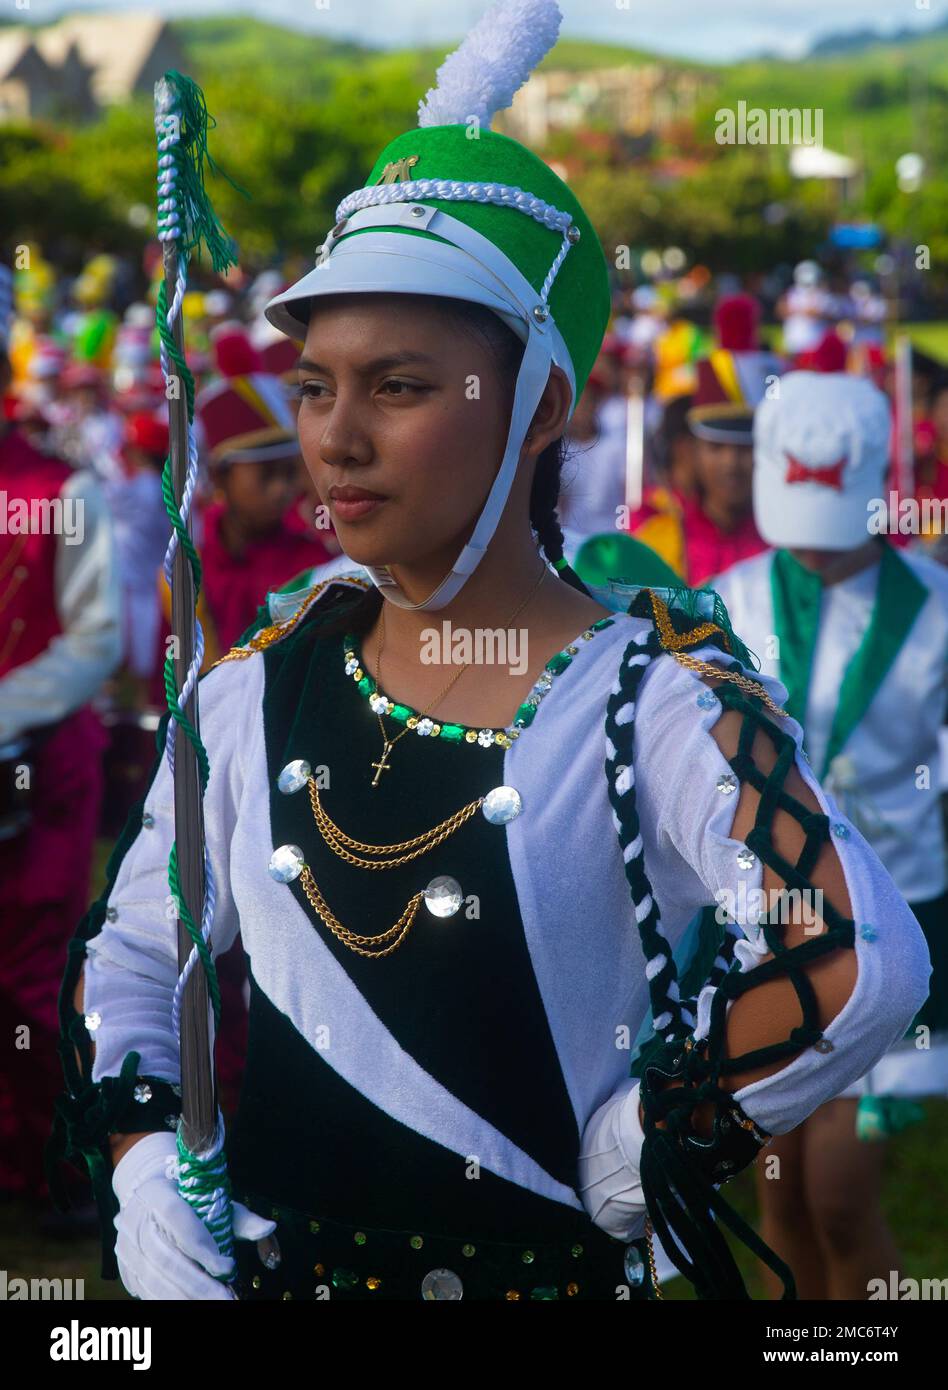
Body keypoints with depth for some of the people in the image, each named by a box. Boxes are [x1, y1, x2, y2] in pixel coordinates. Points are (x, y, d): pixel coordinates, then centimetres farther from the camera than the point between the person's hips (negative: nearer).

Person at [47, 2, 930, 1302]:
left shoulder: (653, 694, -15)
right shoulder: (262, 683, 1)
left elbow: (863, 965, -28)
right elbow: (133, 950, 12)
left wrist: (660, 1138, -17)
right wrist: (138, 1162, -2)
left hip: (545, 1265, -4)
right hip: (266, 1263, 4)